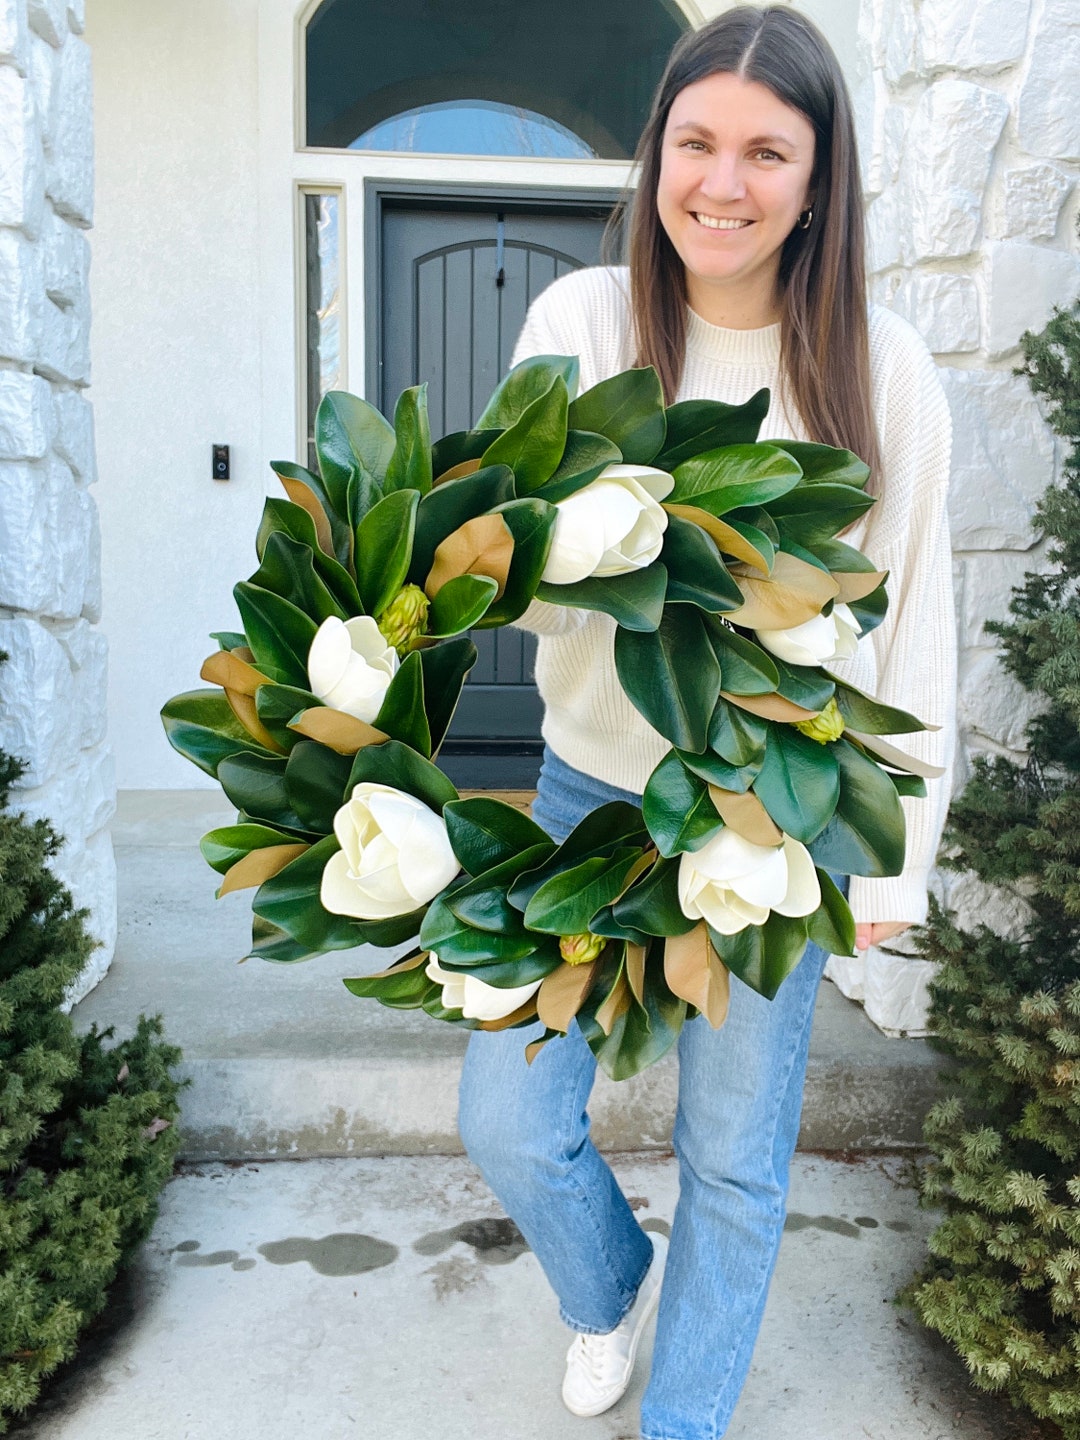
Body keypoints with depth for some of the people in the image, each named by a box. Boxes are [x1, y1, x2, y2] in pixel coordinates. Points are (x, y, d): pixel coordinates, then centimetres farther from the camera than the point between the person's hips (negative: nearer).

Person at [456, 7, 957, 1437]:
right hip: (593, 786, 1)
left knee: (736, 1156, 12)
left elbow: (913, 625, -3)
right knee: (510, 1126, 6)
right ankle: (611, 1284, 44)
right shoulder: (581, 320, -6)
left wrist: (897, 856, -1)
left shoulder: (879, 368, -8)